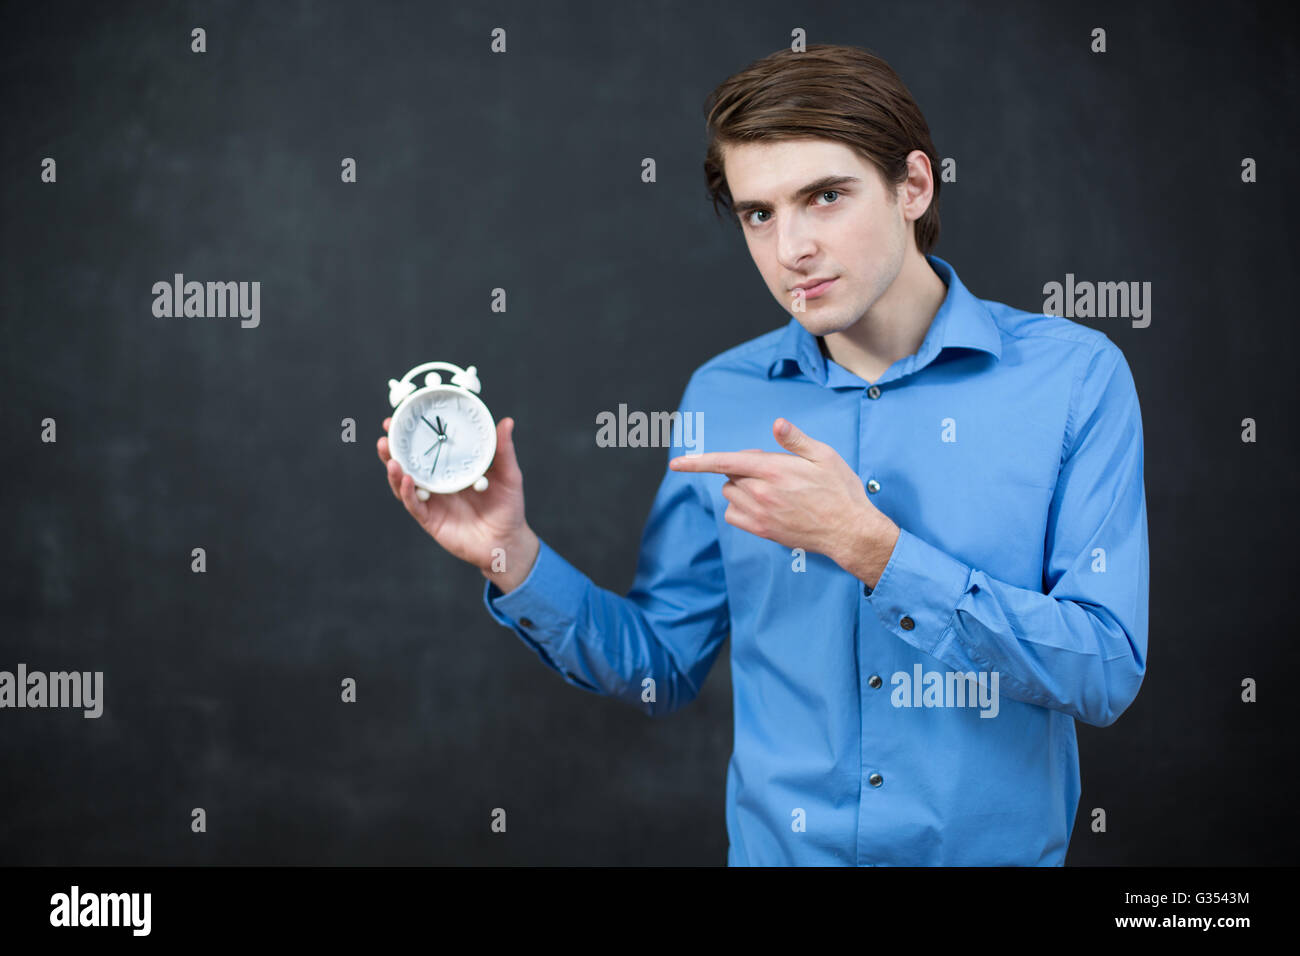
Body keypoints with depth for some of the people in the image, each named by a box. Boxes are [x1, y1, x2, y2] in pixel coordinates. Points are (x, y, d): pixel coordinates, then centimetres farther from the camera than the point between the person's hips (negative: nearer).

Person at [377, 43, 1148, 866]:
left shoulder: (1072, 375, -11)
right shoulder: (723, 398, -2)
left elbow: (1106, 672, -18)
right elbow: (665, 668, 3)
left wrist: (866, 544, -24)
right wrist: (513, 554, -12)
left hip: (998, 848, -2)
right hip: (776, 846, 2)